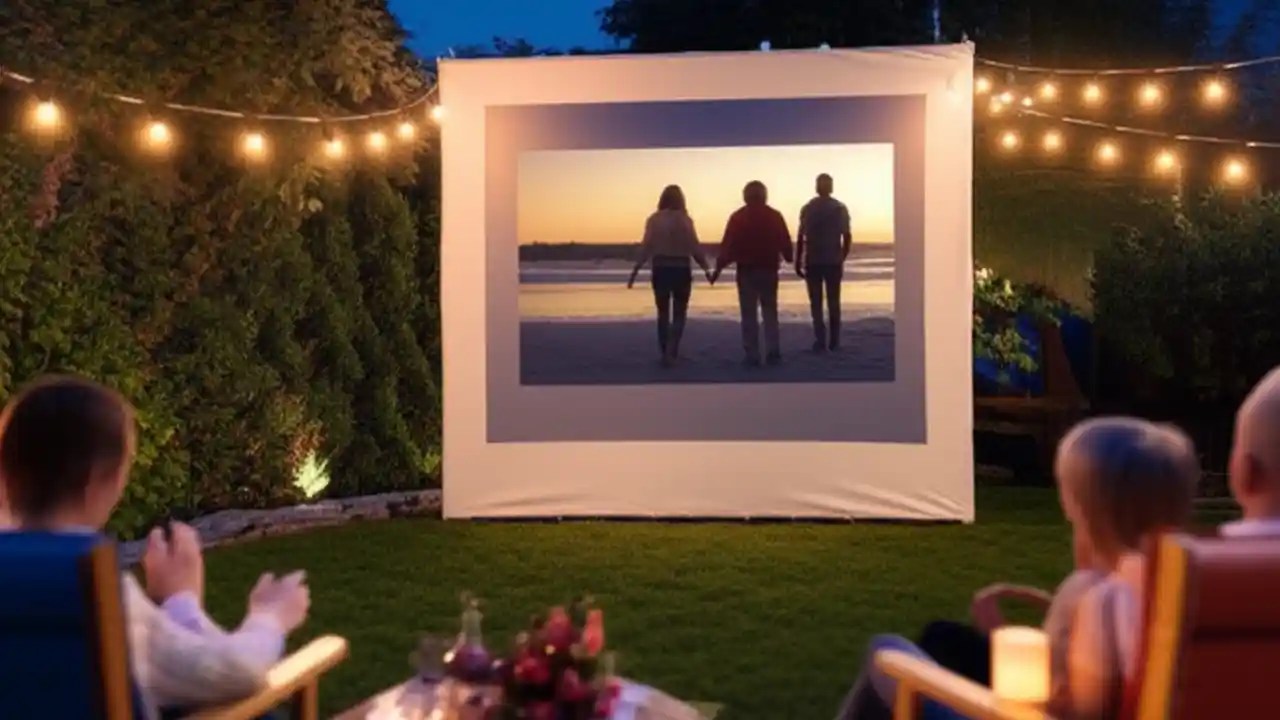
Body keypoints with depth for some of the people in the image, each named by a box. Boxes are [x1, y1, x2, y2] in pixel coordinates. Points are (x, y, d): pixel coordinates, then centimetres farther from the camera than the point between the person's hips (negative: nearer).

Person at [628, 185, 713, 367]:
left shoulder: (654, 220, -1)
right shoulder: (684, 220, -6)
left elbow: (646, 247, -6)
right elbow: (695, 247, -7)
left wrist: (635, 271, -3)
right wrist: (706, 269, 3)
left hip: (660, 270, 2)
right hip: (681, 270, -2)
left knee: (663, 313, 15)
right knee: (679, 314, 7)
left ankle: (665, 353, 17)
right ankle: (671, 353, -8)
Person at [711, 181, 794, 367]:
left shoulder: (737, 217, -3)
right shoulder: (775, 216, 1)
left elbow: (728, 245, -8)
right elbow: (785, 243, 3)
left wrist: (718, 268, -4)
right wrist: (788, 259, 23)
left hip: (746, 271, -1)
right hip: (769, 270, 1)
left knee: (749, 315, 4)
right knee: (770, 312, 11)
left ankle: (752, 356, 1)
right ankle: (773, 352, 0)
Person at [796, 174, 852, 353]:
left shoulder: (808, 208, 0)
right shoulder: (840, 208, 1)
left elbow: (800, 237, -4)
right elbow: (847, 237, -2)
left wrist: (798, 262, -1)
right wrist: (842, 258, 9)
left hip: (813, 262, -1)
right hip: (834, 261, 1)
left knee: (816, 303, 3)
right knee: (833, 302, 11)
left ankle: (821, 341, -6)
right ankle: (834, 342, 13)